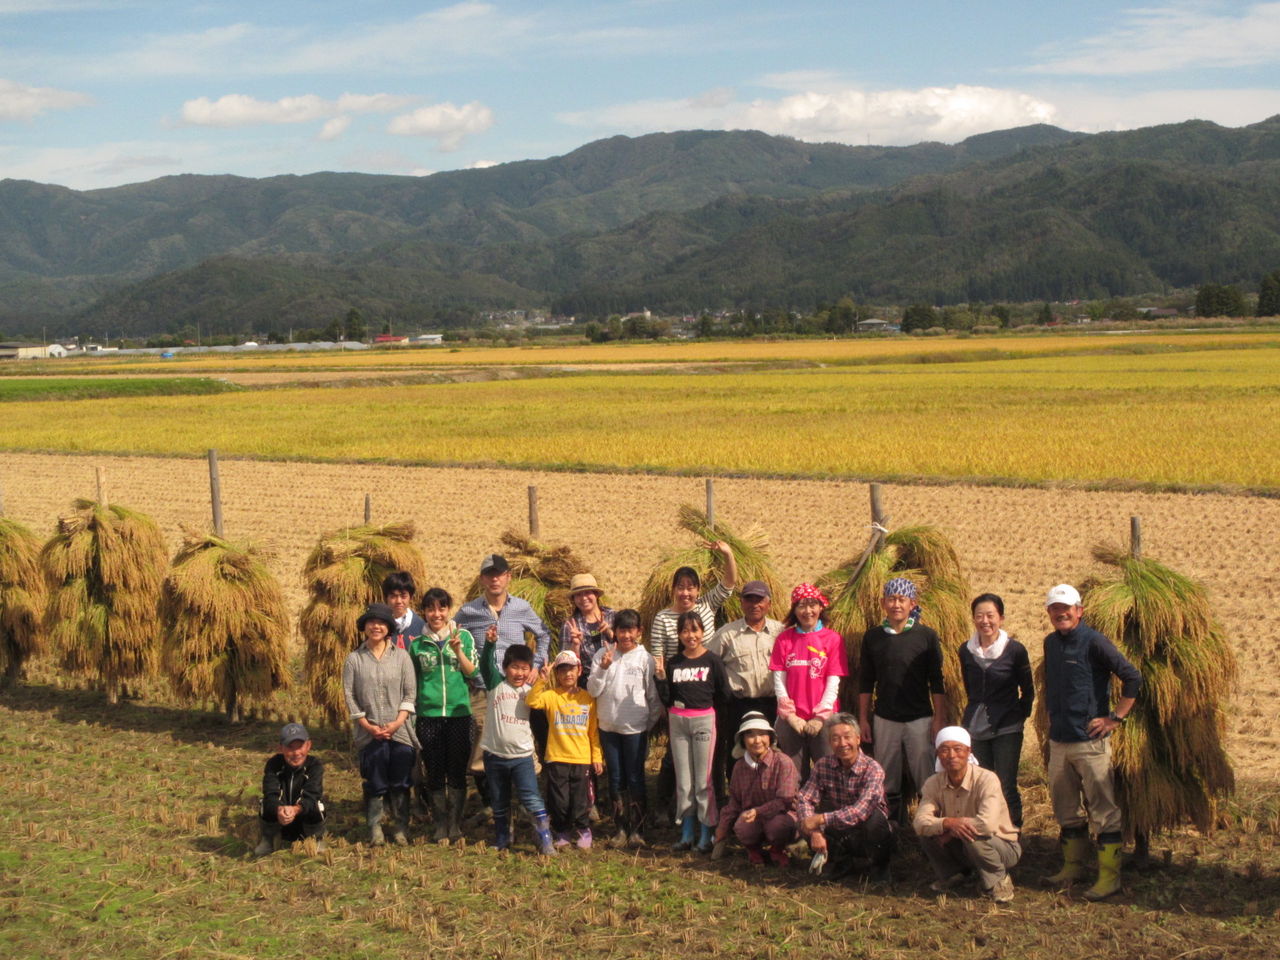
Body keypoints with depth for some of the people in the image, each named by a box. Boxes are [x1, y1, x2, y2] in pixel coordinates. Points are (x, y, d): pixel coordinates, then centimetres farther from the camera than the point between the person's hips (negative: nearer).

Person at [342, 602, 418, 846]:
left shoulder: (401, 657, 5)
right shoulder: (354, 659, 3)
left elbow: (409, 693, 4)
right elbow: (349, 696, 1)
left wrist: (398, 721, -9)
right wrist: (367, 725, -7)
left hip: (400, 731, 1)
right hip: (370, 733, -1)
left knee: (401, 783, 3)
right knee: (375, 783, 0)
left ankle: (401, 828, 14)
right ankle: (375, 830, 11)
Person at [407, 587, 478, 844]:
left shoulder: (463, 637, 3)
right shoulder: (417, 644, 6)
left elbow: (473, 673, -1)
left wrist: (457, 650, -12)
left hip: (459, 712, -1)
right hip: (428, 715, 1)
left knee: (457, 772, 2)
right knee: (434, 772, 4)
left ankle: (455, 824, 11)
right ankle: (441, 825, 13)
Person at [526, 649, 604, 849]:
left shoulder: (588, 698, 6)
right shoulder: (551, 695, 1)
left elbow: (594, 731, 8)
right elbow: (531, 701, -19)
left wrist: (597, 757, 6)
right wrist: (542, 680, -24)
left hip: (582, 759, 1)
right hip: (556, 758, 0)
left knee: (580, 801, 2)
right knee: (559, 801, 5)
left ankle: (583, 832, 21)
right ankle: (560, 833, 23)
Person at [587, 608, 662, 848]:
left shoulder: (644, 658, -6)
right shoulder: (603, 654, -3)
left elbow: (653, 695, 1)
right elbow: (593, 691, -6)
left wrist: (651, 721, 3)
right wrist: (603, 668, -19)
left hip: (635, 728, -2)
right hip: (609, 726, 2)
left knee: (635, 779, 2)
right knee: (616, 779, 10)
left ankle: (637, 829, 10)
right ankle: (620, 828, 18)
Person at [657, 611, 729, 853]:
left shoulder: (712, 661, -3)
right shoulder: (673, 663, 6)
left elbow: (724, 694, -1)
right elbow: (667, 699, 5)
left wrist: (705, 703, -6)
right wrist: (661, 678, -6)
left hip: (704, 719, -4)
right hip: (678, 722, 4)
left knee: (704, 779, -2)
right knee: (683, 781, 8)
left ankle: (706, 835, 3)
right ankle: (686, 834, 15)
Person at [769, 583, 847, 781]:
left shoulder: (833, 639, 1)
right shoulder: (784, 639, 6)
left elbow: (833, 683, -2)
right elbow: (778, 681, 4)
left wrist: (820, 718, -8)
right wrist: (790, 716, -4)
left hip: (823, 720, -1)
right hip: (790, 720, 1)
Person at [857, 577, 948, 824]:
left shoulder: (926, 636, 0)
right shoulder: (873, 636, 6)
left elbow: (936, 682, 1)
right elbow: (865, 681, 11)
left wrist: (939, 718, -5)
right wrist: (863, 719, 7)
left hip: (920, 720, -2)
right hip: (884, 720, 2)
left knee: (927, 782, -4)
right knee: (887, 784, 6)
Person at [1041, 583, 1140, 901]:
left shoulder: (1093, 642, -11)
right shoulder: (1051, 643, 11)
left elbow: (1133, 678, -14)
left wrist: (1115, 718, -13)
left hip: (1090, 741, -7)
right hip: (1058, 740, 8)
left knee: (1103, 809, -3)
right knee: (1065, 808, 16)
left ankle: (1109, 876, 0)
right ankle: (1072, 866, 28)